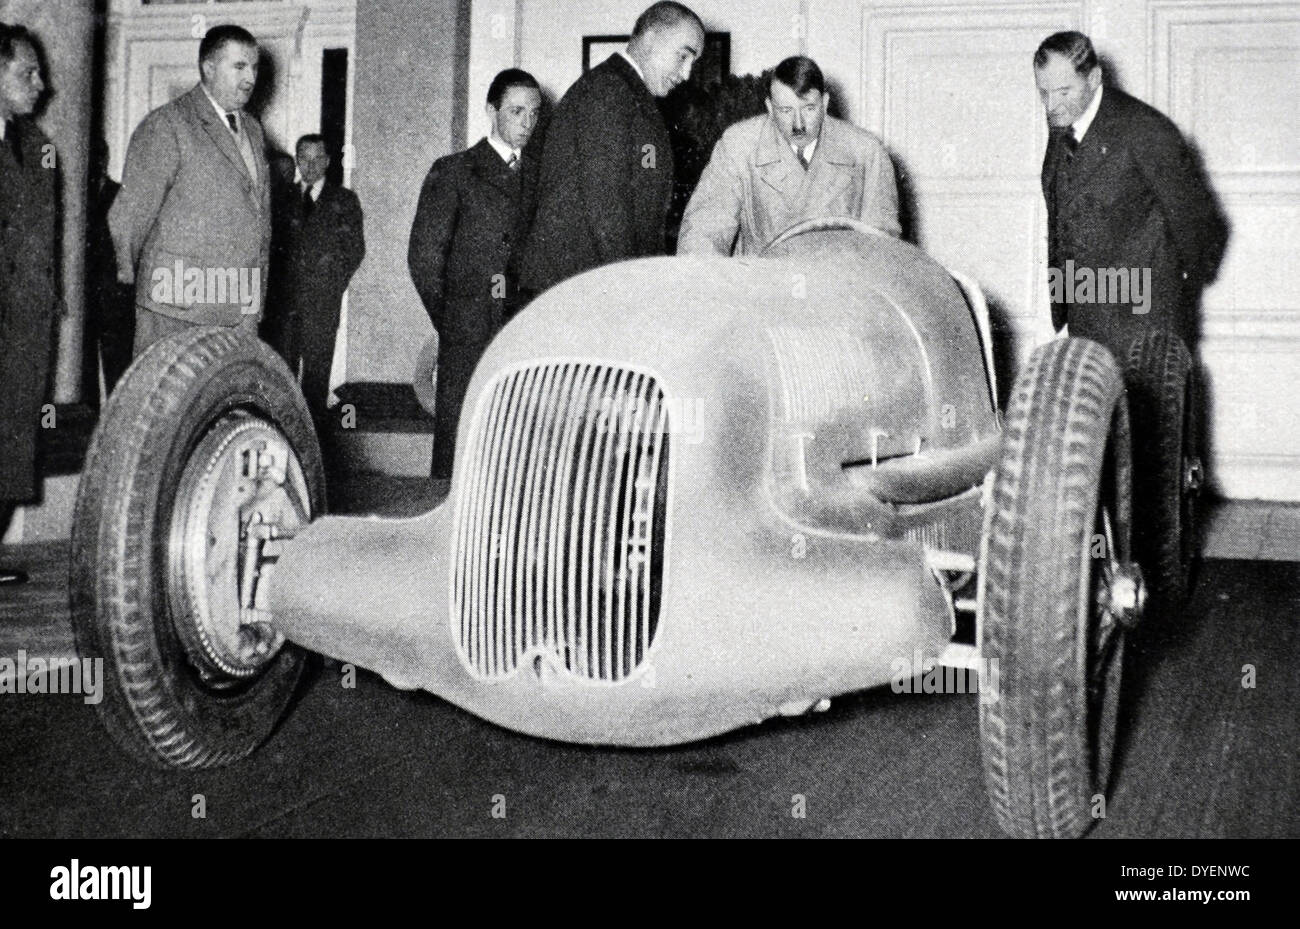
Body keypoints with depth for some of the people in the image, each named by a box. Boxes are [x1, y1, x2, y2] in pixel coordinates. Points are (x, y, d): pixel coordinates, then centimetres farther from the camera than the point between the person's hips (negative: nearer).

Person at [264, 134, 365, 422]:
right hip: (283, 295, 2)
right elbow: (270, 243, 12)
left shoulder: (344, 200, 9)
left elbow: (355, 249, 7)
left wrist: (335, 284, 0)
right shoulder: (283, 196, 14)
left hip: (323, 298, -2)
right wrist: (275, 283, 1)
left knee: (317, 366, -2)